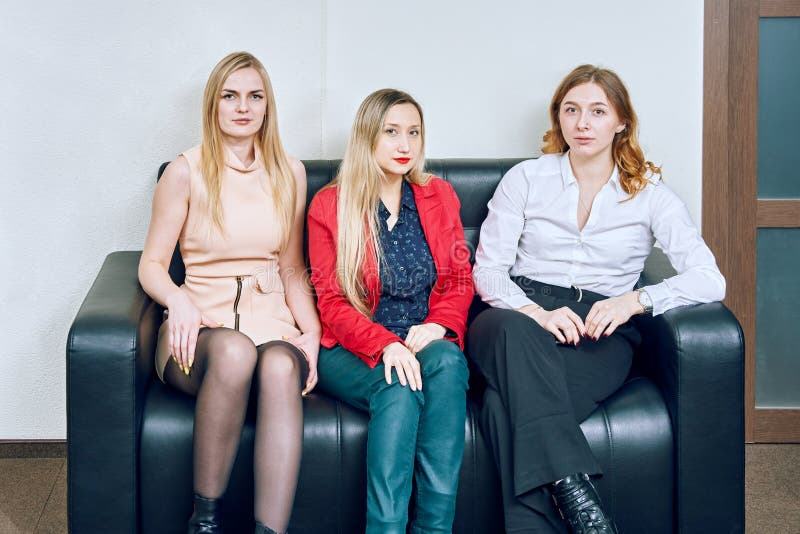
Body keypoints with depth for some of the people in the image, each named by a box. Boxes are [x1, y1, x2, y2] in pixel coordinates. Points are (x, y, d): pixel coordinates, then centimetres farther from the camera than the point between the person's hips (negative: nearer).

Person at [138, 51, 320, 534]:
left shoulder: (289, 173, 14)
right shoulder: (186, 172, 4)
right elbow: (152, 264, 5)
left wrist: (312, 331, 1)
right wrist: (178, 301, -18)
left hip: (271, 321, 2)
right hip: (202, 326, -2)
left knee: (280, 366, -36)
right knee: (234, 350, -39)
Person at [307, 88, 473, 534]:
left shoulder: (440, 197, 12)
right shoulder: (330, 205, 2)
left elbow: (461, 279, 12)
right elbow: (332, 303, -3)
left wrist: (438, 326, -11)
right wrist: (385, 345, -22)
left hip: (425, 343, 3)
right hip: (352, 351, -2)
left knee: (447, 361, -34)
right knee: (398, 386, -36)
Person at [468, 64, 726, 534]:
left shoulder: (649, 193, 9)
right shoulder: (525, 179, 13)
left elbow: (710, 281, -2)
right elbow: (487, 269, 5)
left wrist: (635, 300, -18)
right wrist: (535, 313, -16)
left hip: (600, 334, -1)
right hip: (522, 314, 1)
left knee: (507, 405, -35)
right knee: (513, 330, -40)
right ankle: (574, 492, -45)